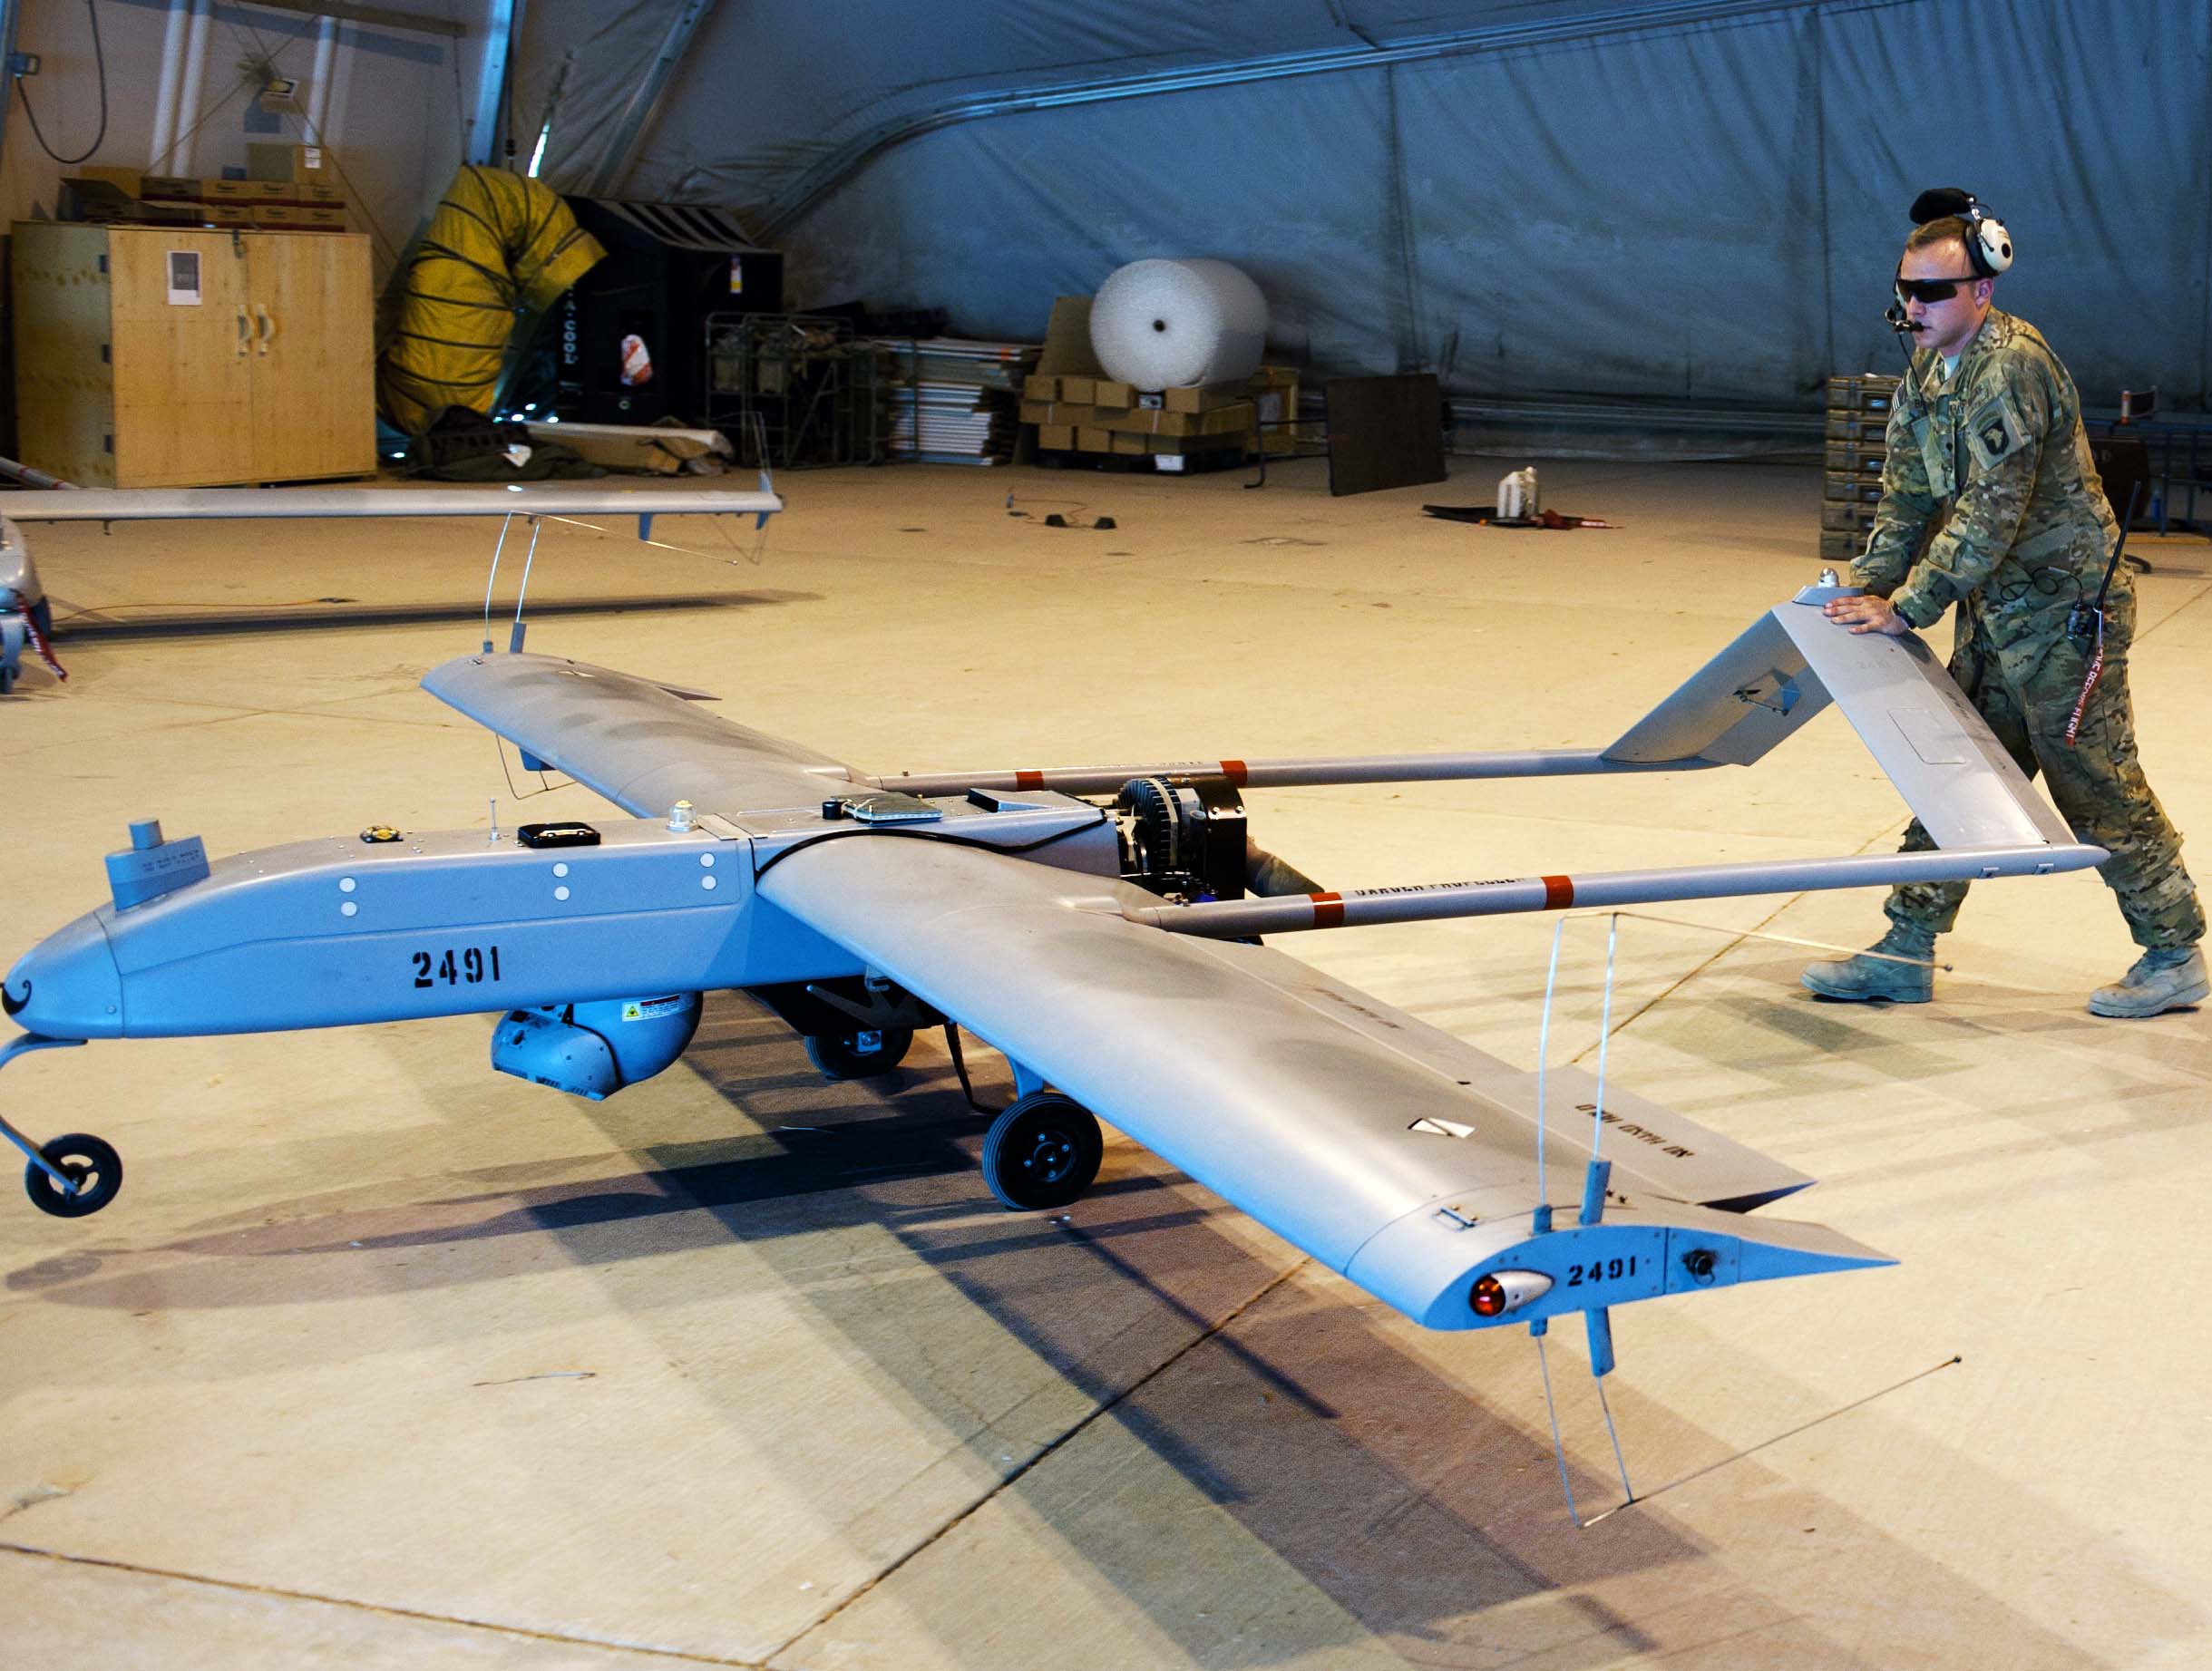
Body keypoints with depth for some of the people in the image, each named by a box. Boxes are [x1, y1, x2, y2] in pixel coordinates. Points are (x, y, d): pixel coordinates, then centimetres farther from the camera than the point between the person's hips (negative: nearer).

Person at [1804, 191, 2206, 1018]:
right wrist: (1864, 590, 0)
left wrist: (1907, 607, -22)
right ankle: (1906, 953, 16)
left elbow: (1991, 511, -25)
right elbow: (1905, 498, 11)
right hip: (1997, 615, 9)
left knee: (2098, 789, 0)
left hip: (2064, 609, -9)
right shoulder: (1926, 375, 8)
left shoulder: (2011, 367, -22)